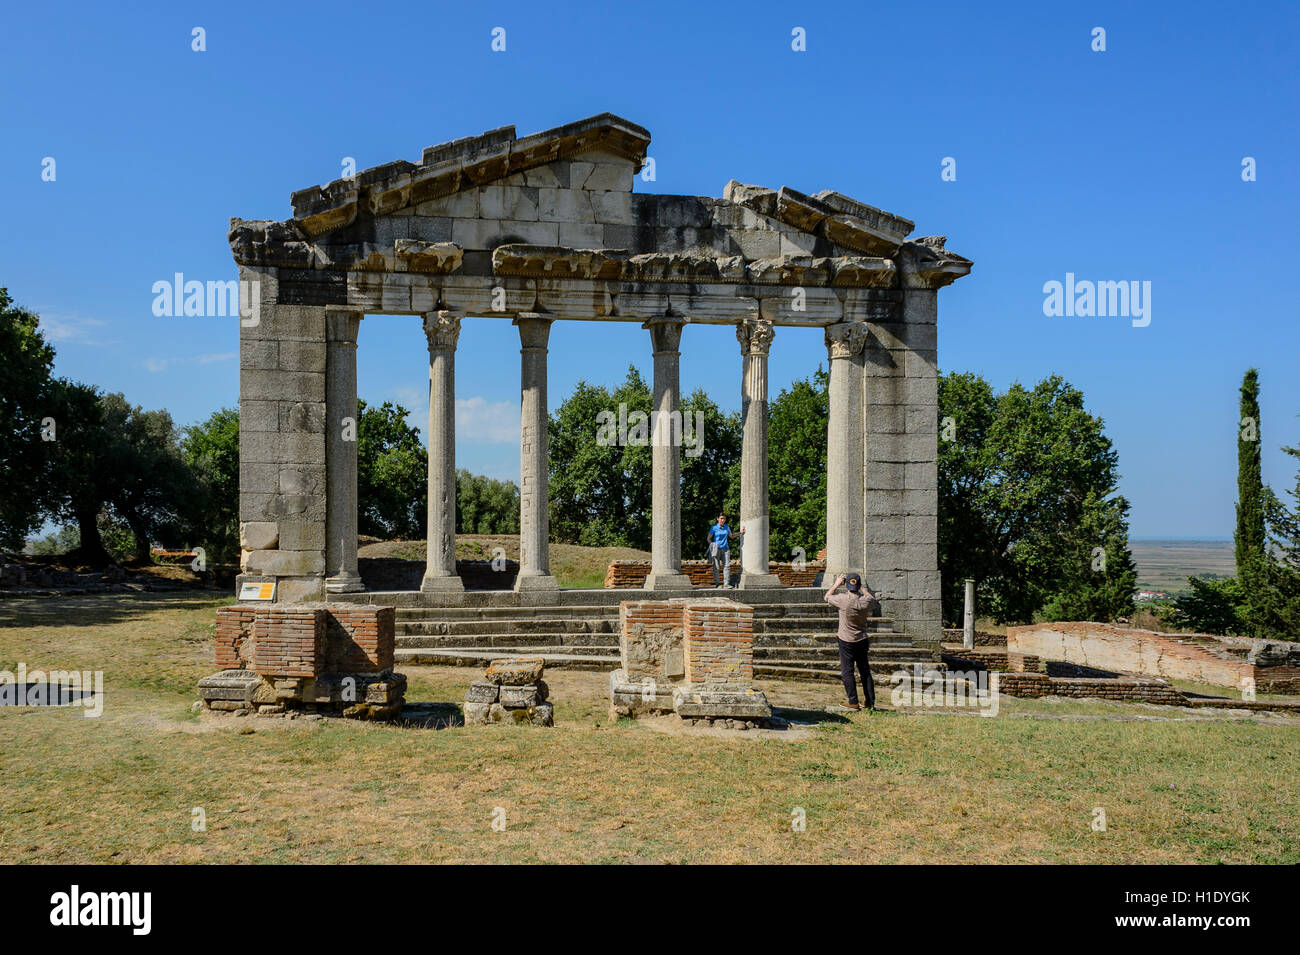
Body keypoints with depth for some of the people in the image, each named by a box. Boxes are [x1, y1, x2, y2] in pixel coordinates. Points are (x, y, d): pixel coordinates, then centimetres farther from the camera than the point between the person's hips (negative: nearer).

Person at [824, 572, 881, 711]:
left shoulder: (843, 599, -19)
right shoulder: (866, 601, -10)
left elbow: (827, 597, 1)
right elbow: (874, 600, 17)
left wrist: (836, 584, 11)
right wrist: (862, 588, 21)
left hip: (846, 641, -4)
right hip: (862, 641, 4)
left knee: (847, 672, 4)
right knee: (865, 671, 11)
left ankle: (853, 703, 4)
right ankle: (871, 703, 14)